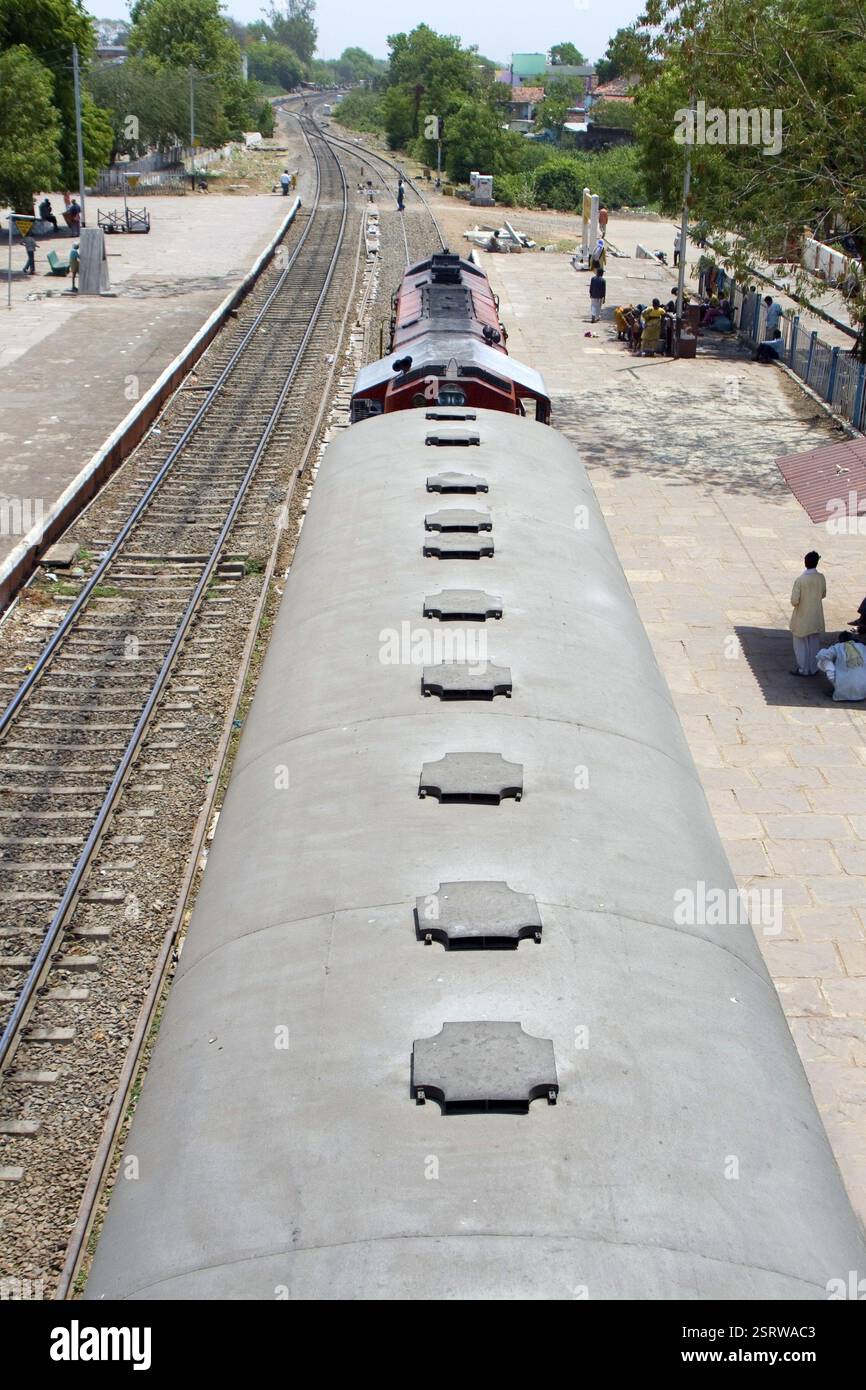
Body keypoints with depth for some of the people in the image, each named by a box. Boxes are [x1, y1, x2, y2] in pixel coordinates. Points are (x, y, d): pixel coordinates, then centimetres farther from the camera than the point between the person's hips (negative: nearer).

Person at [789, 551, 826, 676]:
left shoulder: (800, 580, -22)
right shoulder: (821, 577, -9)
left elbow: (794, 601, -20)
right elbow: (823, 595, 7)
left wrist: (794, 603, 1)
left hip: (802, 618, -4)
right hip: (817, 618, 4)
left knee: (801, 645, 11)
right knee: (814, 644, 16)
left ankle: (803, 669, 17)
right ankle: (814, 669, 24)